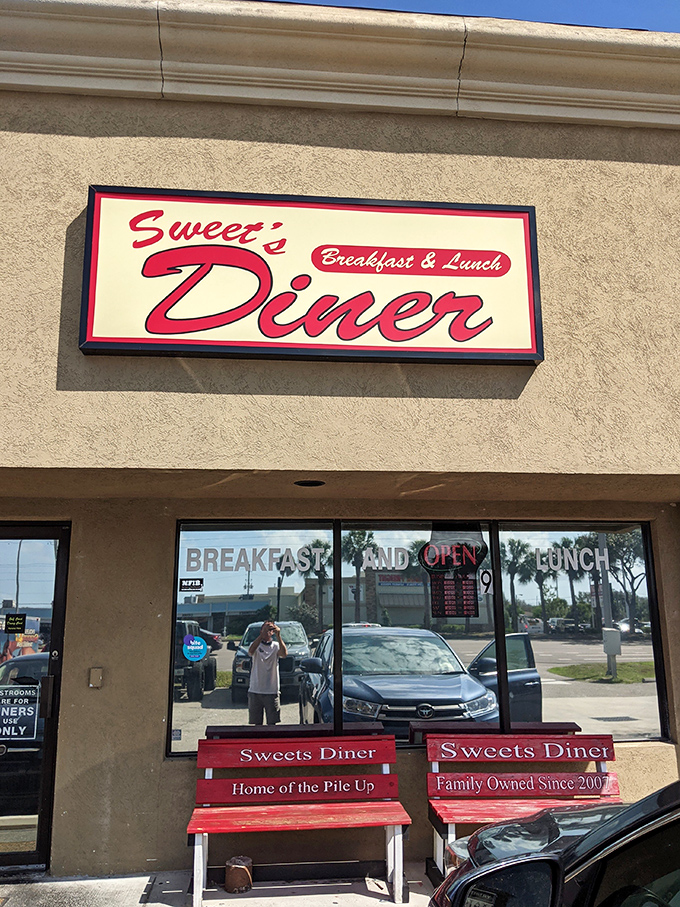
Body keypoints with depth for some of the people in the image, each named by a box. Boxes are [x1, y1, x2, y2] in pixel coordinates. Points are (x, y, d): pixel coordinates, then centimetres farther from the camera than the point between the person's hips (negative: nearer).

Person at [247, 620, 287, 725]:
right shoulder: (255, 644, 4)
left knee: (272, 722, 3)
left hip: (272, 691, 0)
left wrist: (278, 636, -27)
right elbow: (251, 651, -20)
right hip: (255, 690, 0)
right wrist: (262, 635, -28)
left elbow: (284, 654, -18)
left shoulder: (276, 646, 3)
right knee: (256, 723, 8)